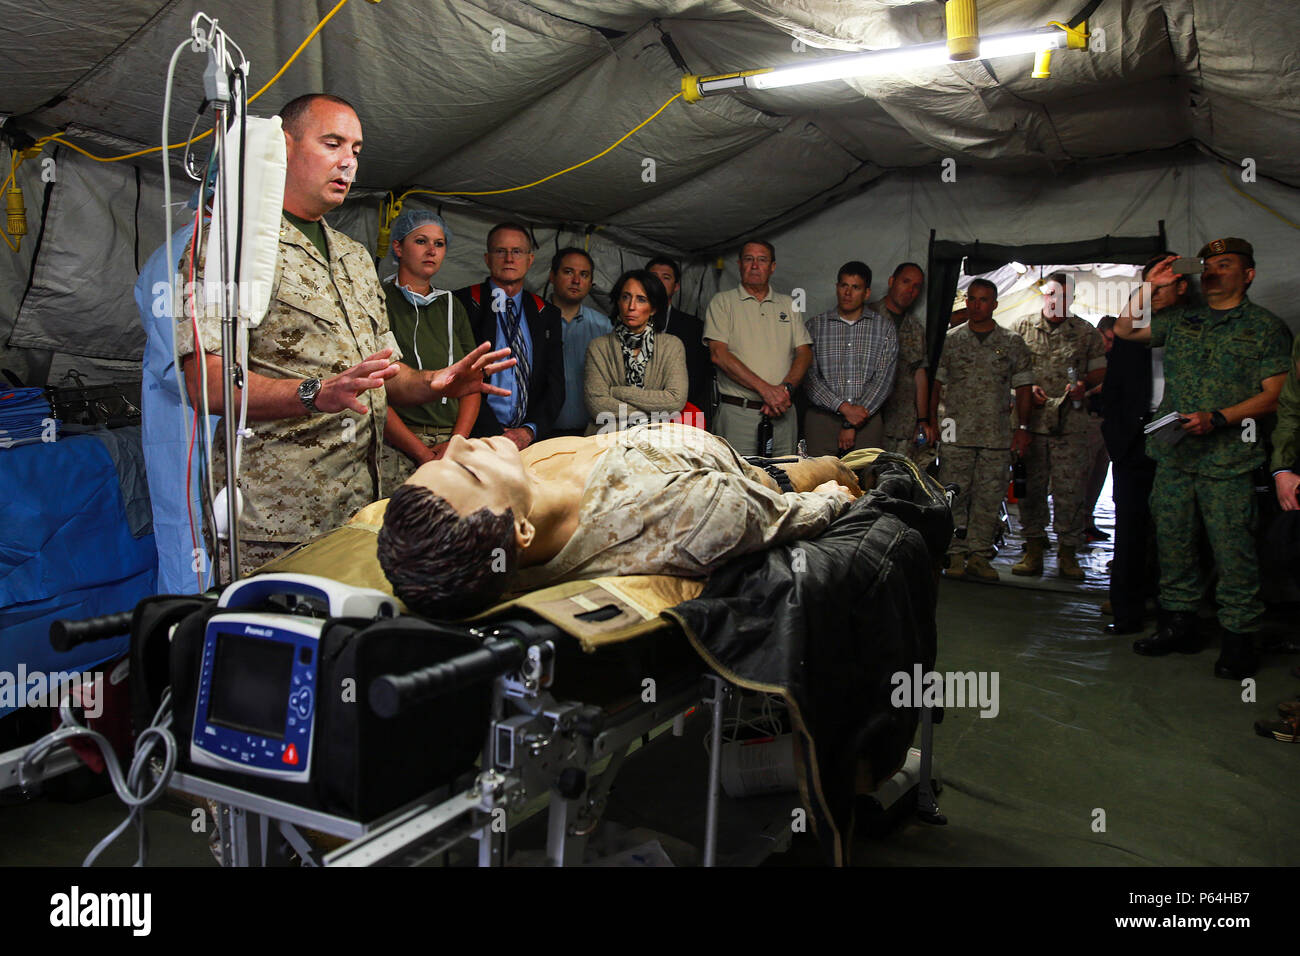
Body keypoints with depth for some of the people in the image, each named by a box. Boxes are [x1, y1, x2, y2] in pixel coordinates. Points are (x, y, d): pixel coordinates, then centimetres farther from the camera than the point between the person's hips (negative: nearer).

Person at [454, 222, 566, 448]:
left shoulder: (547, 314, 16)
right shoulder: (463, 304, 5)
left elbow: (555, 385, 12)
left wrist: (530, 431, -5)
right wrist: (495, 436, -12)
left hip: (532, 438, 3)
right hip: (480, 436, -3)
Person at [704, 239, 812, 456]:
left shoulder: (789, 305, 16)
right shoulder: (723, 302, 4)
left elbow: (804, 353, 10)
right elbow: (718, 355, -8)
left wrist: (786, 389, -11)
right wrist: (766, 389, -15)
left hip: (783, 413, 4)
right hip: (738, 413, -3)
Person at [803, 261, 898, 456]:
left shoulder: (884, 328, 8)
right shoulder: (815, 326, 8)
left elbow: (884, 379, -1)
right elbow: (809, 377, -1)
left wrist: (852, 424, -10)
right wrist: (843, 407, -14)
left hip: (867, 422, 0)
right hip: (821, 419, 0)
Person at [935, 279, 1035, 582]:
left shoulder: (1013, 343, 10)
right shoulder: (950, 340, 9)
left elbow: (1023, 388, 11)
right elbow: (935, 383, 9)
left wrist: (1023, 427, 2)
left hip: (998, 437, 1)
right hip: (956, 433, -1)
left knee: (989, 499, 2)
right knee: (954, 496, -3)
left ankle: (979, 555, 10)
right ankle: (955, 554, 6)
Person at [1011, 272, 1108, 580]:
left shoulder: (1086, 332, 10)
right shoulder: (1023, 328, 10)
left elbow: (1099, 370, 14)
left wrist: (1082, 384, -6)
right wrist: (1028, 388, -5)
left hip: (1070, 420, 0)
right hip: (1031, 418, 1)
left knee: (1070, 488, -2)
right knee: (1030, 485, 3)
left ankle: (1067, 552, 8)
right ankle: (1034, 549, 12)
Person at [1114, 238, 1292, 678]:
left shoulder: (1266, 327, 2)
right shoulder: (1180, 319, 15)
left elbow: (1272, 395, -4)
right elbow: (1124, 331, 18)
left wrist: (1217, 419, -17)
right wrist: (1148, 286, 7)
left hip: (1228, 460, -4)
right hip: (1173, 455, 5)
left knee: (1232, 550, -4)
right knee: (1173, 542, 10)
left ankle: (1239, 638, 7)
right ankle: (1179, 624, 22)